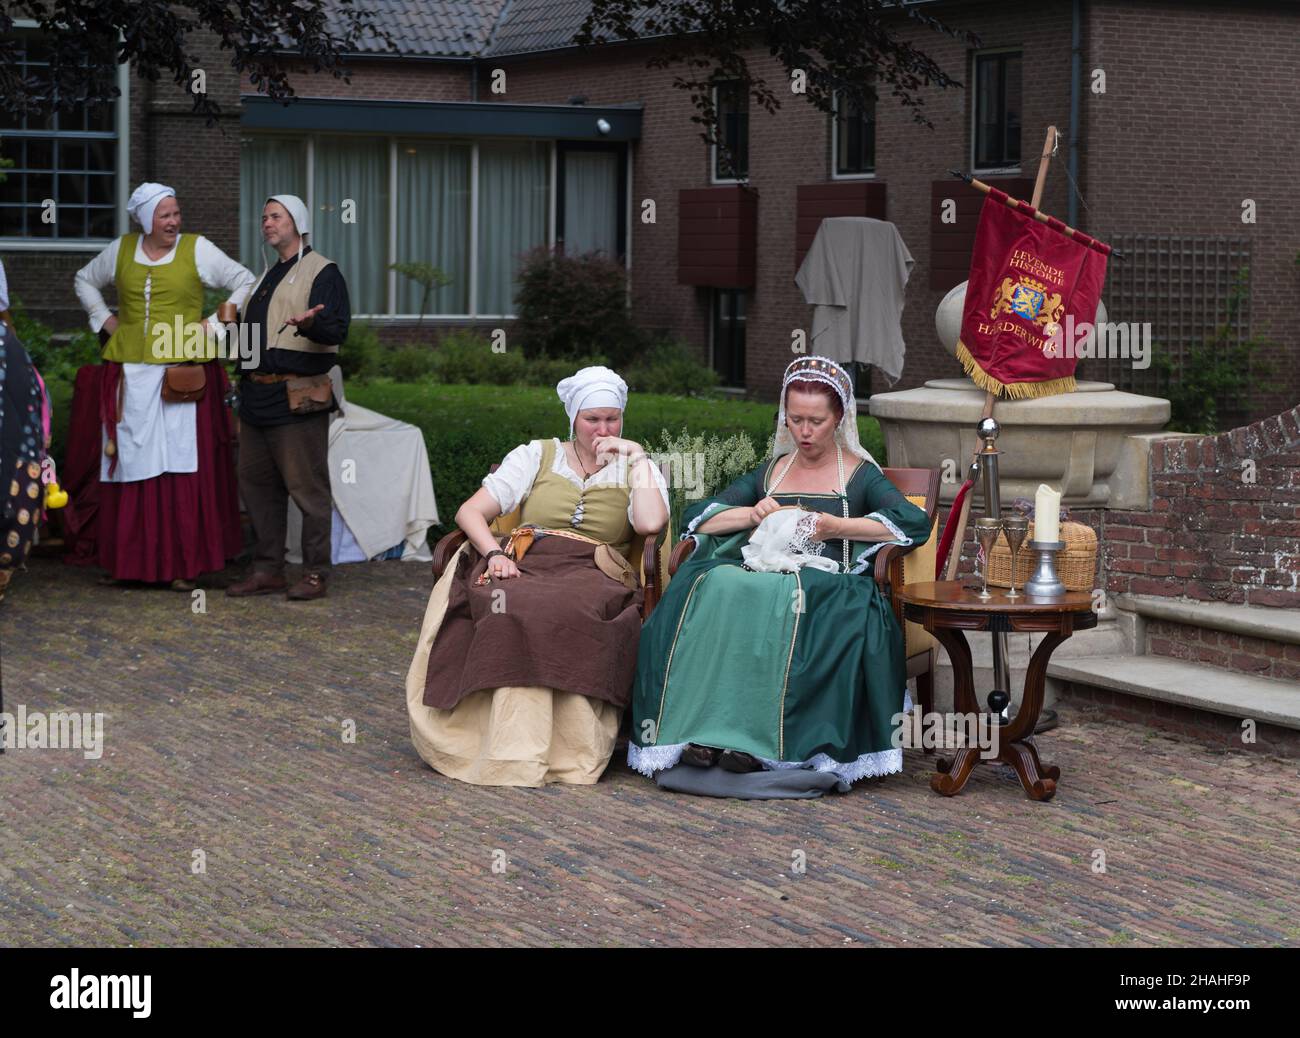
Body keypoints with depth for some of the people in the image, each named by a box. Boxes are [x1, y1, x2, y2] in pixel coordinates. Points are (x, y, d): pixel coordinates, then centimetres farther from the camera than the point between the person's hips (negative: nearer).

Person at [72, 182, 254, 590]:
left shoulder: (198, 250, 1)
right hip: (130, 371, 3)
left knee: (182, 465, -5)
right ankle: (130, 559, 10)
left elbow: (245, 283, 5)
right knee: (132, 463, 3)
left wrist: (215, 326, -2)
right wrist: (104, 319, 14)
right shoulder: (121, 250, 10)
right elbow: (85, 280, 28)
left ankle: (184, 563, -3)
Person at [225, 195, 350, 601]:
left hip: (298, 399, -9)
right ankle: (267, 570, 18)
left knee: (308, 488, -5)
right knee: (256, 484, 11)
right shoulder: (267, 277, 23)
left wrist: (311, 323, -35)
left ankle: (316, 574, 0)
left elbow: (336, 329, -16)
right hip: (258, 397, 9)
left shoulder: (322, 272, -4)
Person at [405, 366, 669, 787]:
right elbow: (470, 512, 13)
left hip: (592, 578, -1)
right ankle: (517, 754, -42)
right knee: (519, 610, -37)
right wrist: (495, 553, -6)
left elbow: (650, 523, -6)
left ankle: (572, 752, -40)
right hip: (526, 566, 1)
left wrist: (637, 456, 2)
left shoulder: (636, 469, 18)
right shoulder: (537, 456, 20)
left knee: (570, 612, -39)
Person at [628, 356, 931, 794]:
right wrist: (750, 515, 1)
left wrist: (839, 527, -10)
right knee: (714, 586, -32)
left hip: (829, 585, -3)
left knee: (774, 600, -39)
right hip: (761, 570, 3)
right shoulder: (770, 472, 25)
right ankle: (702, 729, -40)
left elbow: (915, 522, -4)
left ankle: (752, 739, -43)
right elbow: (698, 517, 20)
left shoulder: (860, 475, 14)